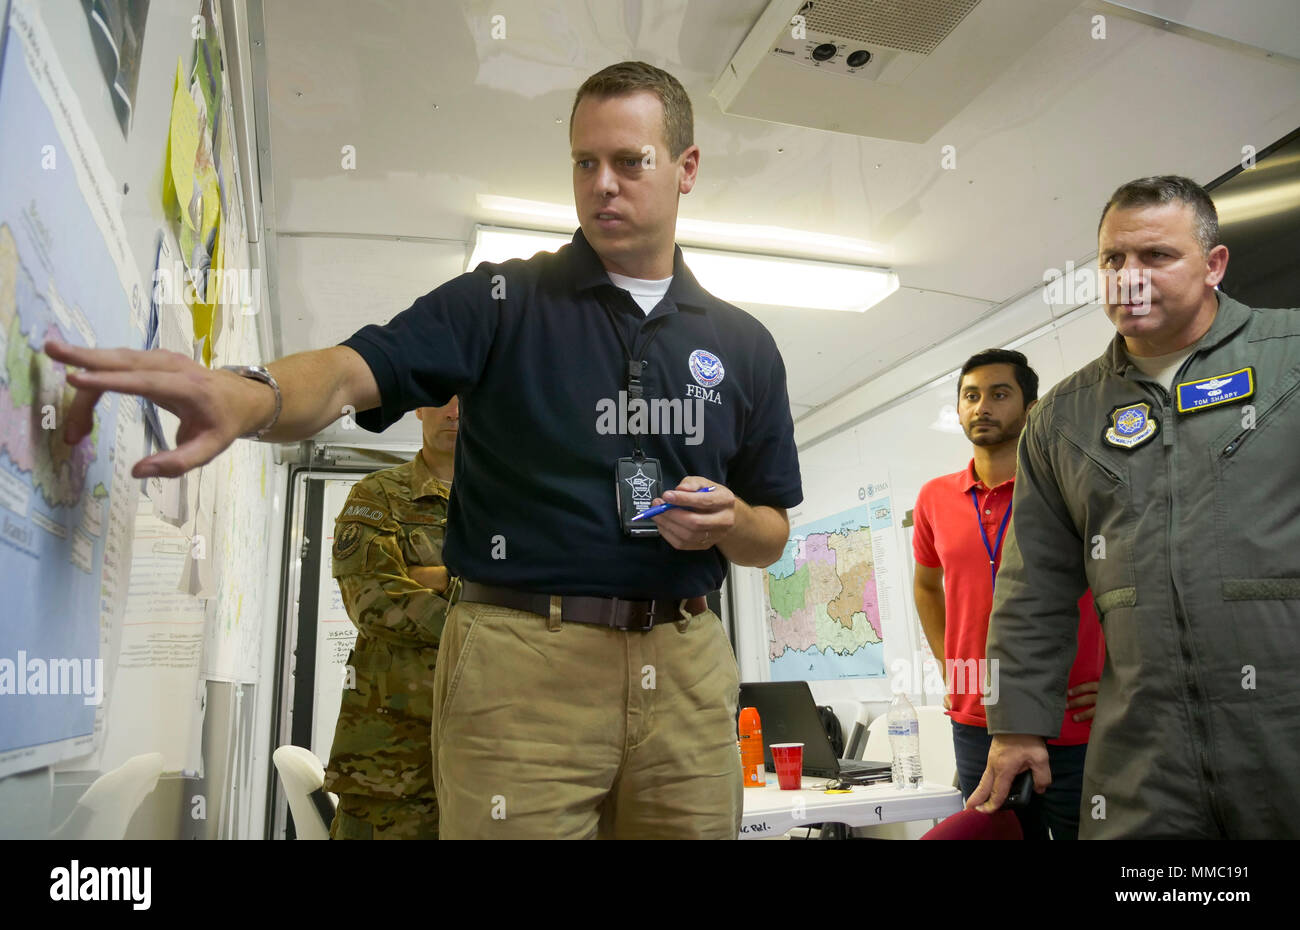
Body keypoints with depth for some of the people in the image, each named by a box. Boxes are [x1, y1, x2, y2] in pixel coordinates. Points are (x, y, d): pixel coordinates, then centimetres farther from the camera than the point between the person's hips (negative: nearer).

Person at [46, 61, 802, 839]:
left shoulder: (744, 345, 9)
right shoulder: (501, 300, 1)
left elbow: (772, 538, 14)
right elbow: (352, 374, -14)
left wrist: (730, 522, -8)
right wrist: (249, 396, -36)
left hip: (687, 670, 4)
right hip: (522, 659, -3)